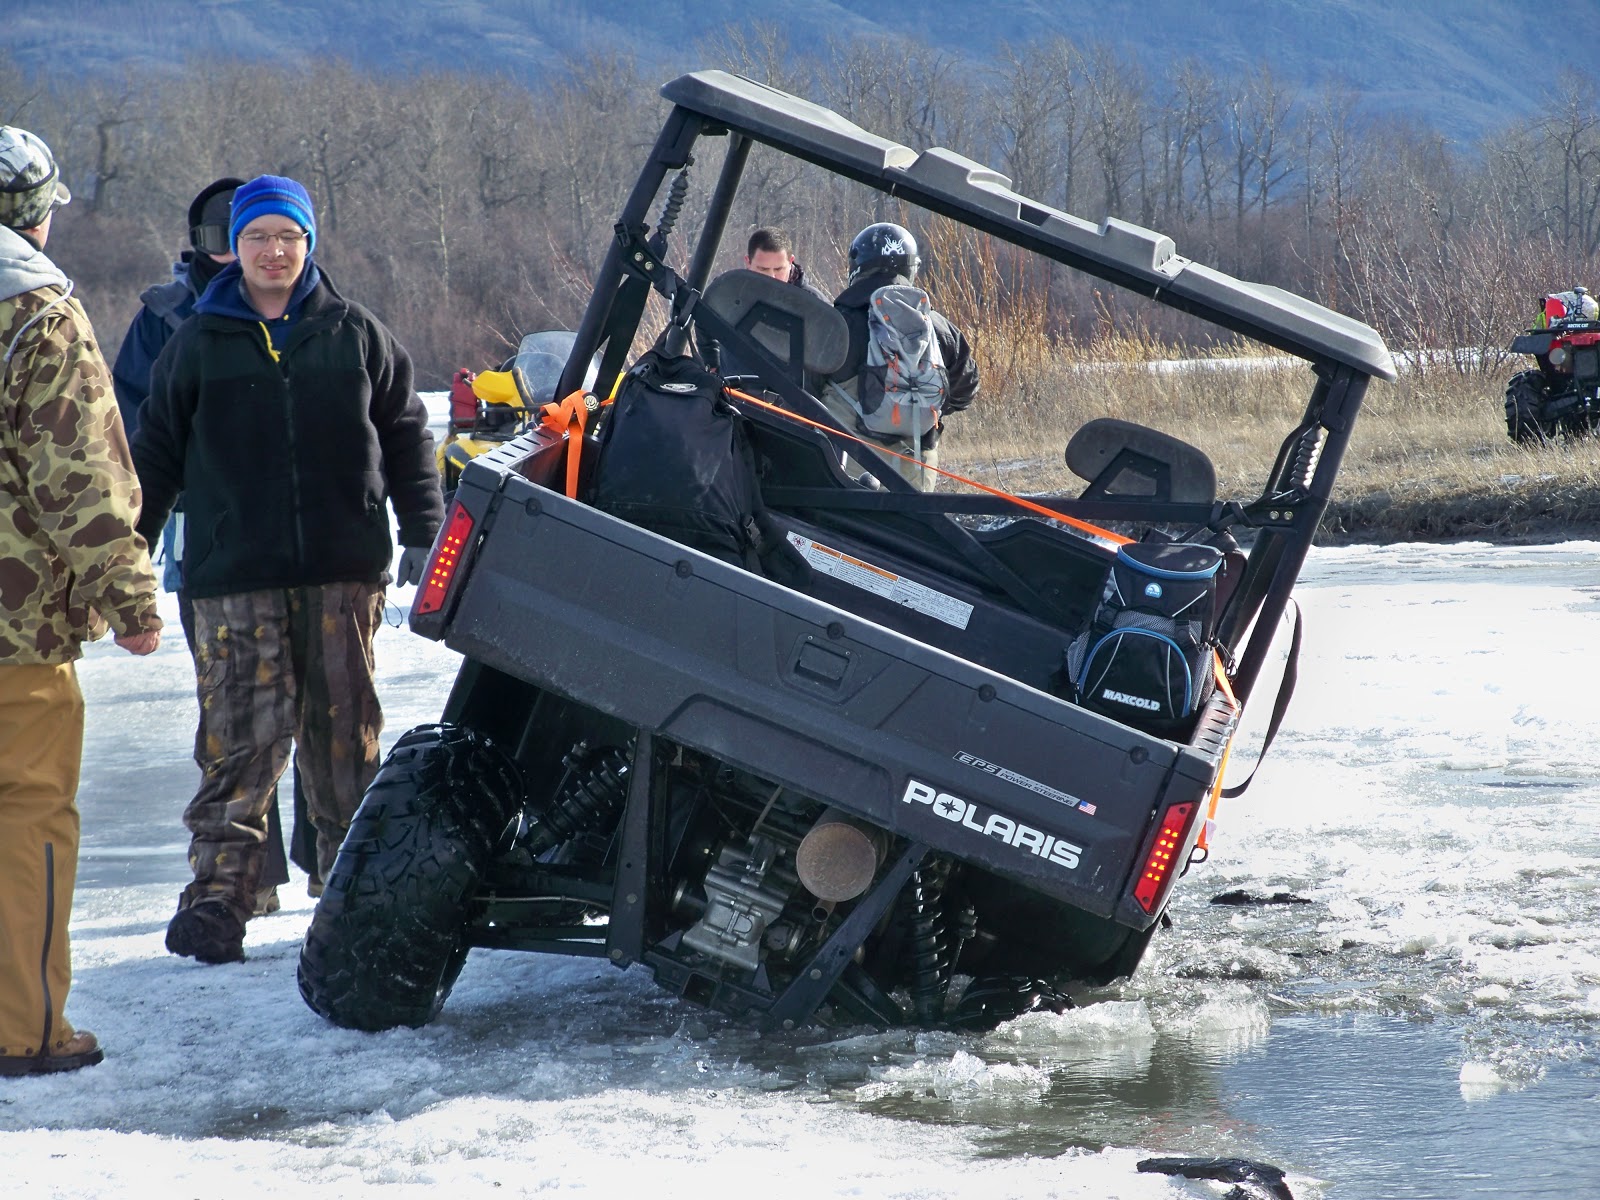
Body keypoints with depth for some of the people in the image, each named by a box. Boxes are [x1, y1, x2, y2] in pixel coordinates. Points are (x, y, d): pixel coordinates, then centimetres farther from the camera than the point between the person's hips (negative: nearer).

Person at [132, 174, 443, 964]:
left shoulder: (354, 334, 8)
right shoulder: (200, 343, 7)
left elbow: (406, 438, 14)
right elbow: (157, 450, 12)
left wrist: (422, 535, 11)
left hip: (342, 571, 1)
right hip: (234, 578, -1)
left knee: (344, 730, 5)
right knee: (240, 737, -8)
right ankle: (218, 892, -7)